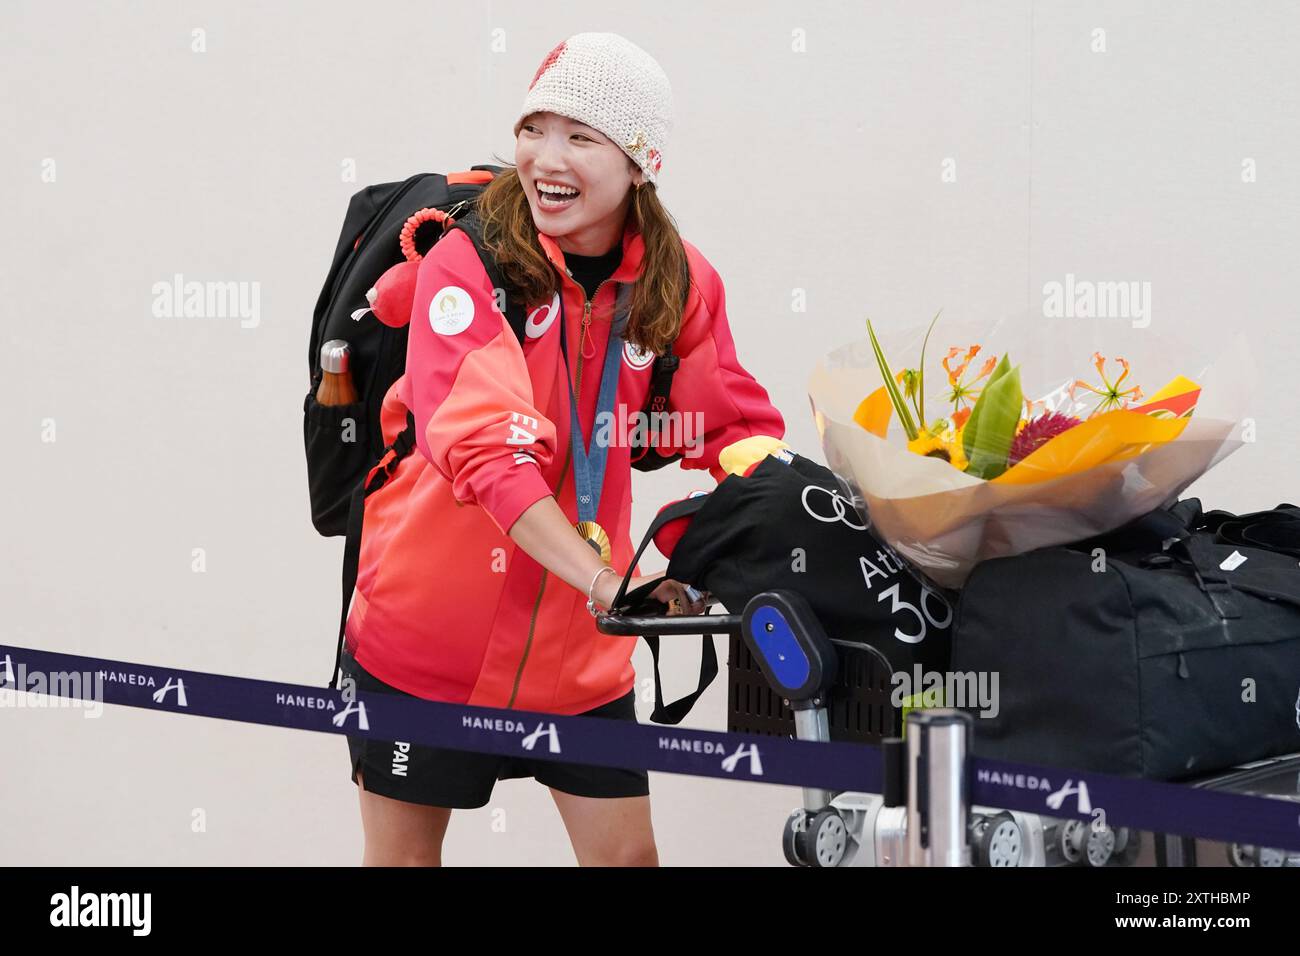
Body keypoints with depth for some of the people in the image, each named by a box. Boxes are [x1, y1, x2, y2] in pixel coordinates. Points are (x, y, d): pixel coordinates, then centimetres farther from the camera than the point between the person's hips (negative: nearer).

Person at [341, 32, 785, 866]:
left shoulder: (681, 282, -4)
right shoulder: (468, 260, -17)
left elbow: (737, 429, 5)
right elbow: (482, 445, -29)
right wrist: (603, 580, -38)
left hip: (577, 640, 3)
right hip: (430, 622, -3)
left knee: (627, 851, 6)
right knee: (404, 850, 9)